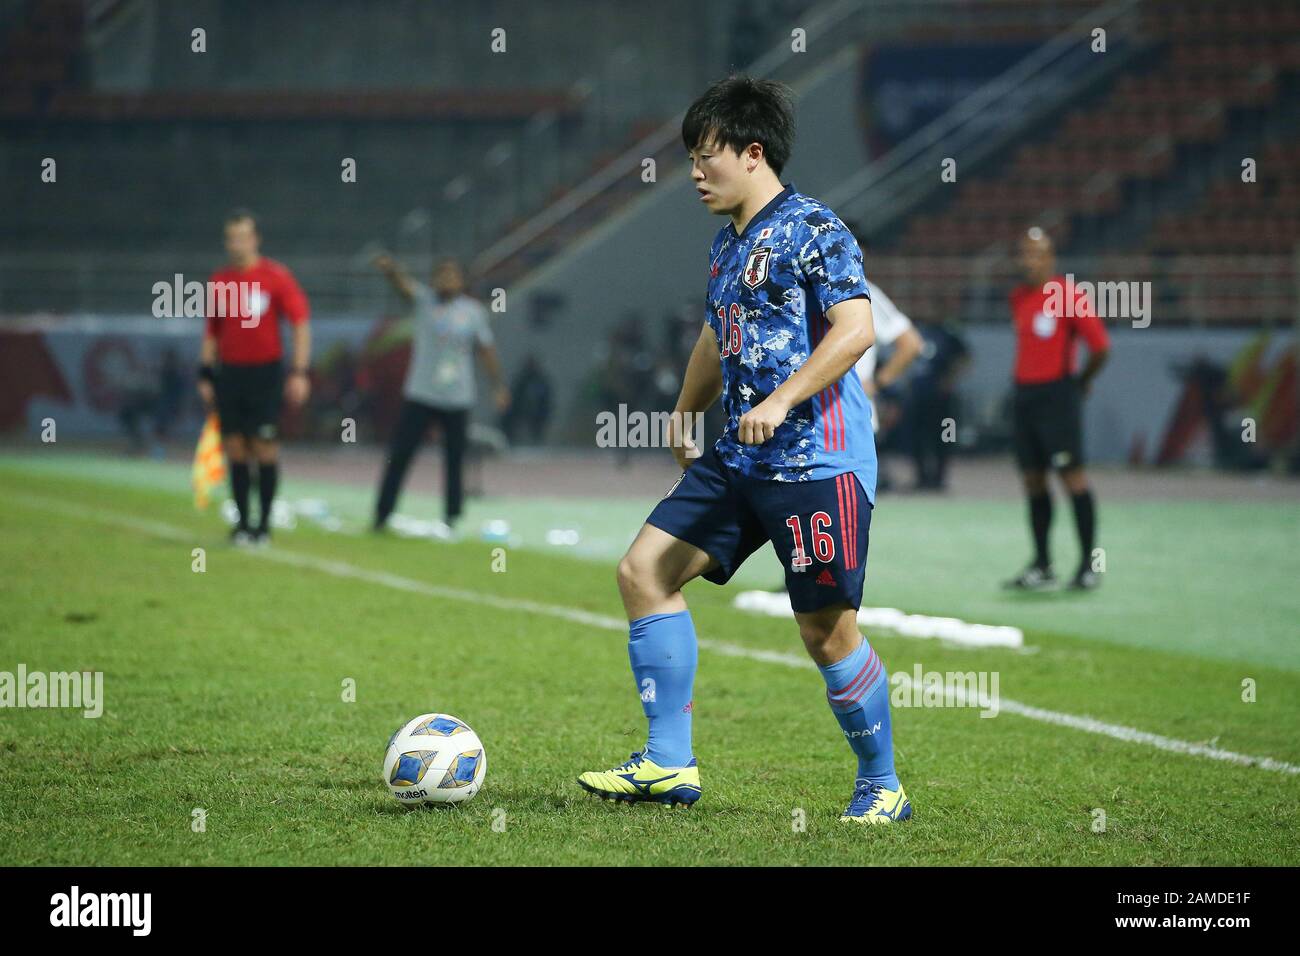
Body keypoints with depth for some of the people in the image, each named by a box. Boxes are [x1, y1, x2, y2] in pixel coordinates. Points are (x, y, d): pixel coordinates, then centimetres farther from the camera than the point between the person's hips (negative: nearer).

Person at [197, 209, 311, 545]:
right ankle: (242, 522, 11)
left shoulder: (277, 277, -5)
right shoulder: (219, 280, 8)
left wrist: (300, 372, -11)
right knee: (235, 449, 4)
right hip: (229, 374, 4)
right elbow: (212, 332, 15)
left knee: (265, 448, -4)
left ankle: (264, 523, 4)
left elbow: (300, 324, -5)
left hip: (265, 372, -4)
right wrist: (205, 375, 10)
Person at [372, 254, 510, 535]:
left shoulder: (474, 311, 2)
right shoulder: (424, 301, -1)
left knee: (455, 462, 4)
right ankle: (381, 517, 0)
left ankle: (451, 520, 12)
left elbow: (486, 350, 8)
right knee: (398, 457, -4)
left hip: (457, 399, 1)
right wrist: (391, 269, -41)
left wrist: (499, 385, 4)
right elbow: (404, 284, -20)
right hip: (420, 395, -1)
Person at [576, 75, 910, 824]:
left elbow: (856, 328, -21)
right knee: (644, 569, 0)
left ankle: (882, 787, 12)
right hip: (740, 458, 9)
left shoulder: (812, 229, -10)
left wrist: (781, 401, -28)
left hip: (818, 461, -9)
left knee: (827, 628, -6)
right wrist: (686, 411, 37)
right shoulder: (728, 243, 17)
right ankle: (670, 762, 1)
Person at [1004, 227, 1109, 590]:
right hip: (1025, 393, 8)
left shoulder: (1069, 296, -12)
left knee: (1071, 474, -7)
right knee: (1032, 479, 7)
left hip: (1057, 394, -7)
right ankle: (1041, 566, 11)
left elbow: (1100, 345, -15)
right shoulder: (1019, 298, 12)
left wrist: (1082, 381, -3)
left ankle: (1088, 564, -3)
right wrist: (1023, 383, 15)